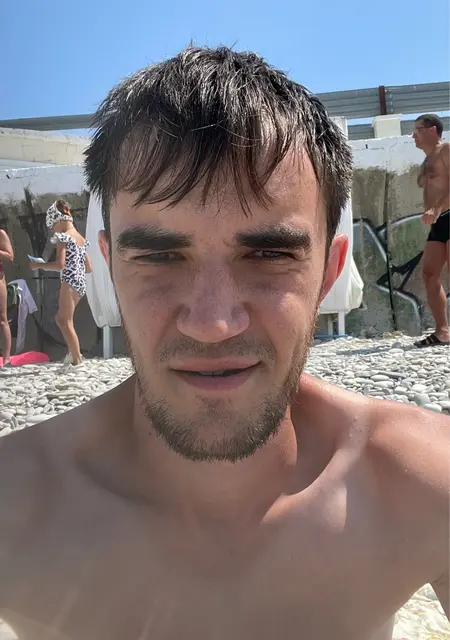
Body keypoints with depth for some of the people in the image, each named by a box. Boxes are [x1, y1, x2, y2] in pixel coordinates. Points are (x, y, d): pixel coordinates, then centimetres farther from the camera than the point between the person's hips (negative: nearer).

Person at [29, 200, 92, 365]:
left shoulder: (63, 237, -7)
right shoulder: (81, 238, 17)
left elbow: (60, 265, -18)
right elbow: (89, 268, 19)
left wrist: (38, 265, -6)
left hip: (69, 282, -9)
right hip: (81, 283, 9)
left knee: (66, 322, -4)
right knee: (61, 319, 20)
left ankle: (77, 361, -5)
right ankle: (74, 353, 21)